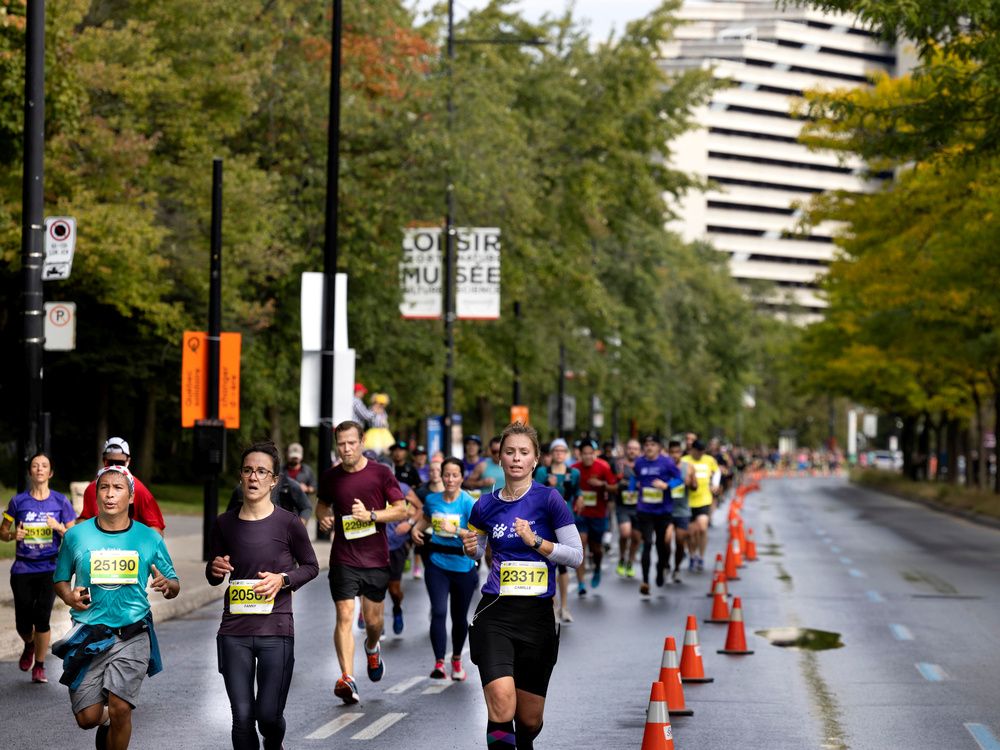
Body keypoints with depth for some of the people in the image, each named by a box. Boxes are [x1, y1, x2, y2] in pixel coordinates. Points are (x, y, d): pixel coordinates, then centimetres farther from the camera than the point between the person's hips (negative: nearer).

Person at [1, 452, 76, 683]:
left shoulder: (60, 502, 3)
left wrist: (59, 528, -15)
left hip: (49, 569, -1)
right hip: (23, 568, 1)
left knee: (42, 618, -10)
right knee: (23, 623, 2)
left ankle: (39, 666, 7)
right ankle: (29, 646, 37)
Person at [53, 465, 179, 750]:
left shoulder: (149, 538, 2)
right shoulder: (76, 535, 1)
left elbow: (174, 586, 10)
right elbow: (60, 579, 13)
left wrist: (167, 585, -14)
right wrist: (69, 597, -9)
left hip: (132, 634, -1)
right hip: (88, 634, 1)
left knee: (120, 710, -15)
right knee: (87, 718, -1)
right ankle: (106, 721, 36)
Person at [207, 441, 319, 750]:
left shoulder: (288, 523, -5)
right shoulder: (224, 524, 4)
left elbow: (311, 566, 8)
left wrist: (283, 579, -11)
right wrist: (215, 570, -6)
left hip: (276, 631, -2)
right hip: (234, 631, 2)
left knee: (269, 714, -2)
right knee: (242, 716, -3)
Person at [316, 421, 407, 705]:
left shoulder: (381, 473, -4)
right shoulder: (330, 477, 3)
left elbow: (401, 510, -2)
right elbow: (322, 504, 21)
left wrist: (371, 515, -17)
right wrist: (323, 517, -2)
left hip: (376, 558, 0)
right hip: (343, 559, 0)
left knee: (373, 620, 9)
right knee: (344, 616, -13)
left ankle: (372, 648, 45)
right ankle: (347, 679, -17)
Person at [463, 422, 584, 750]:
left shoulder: (549, 499, -4)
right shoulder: (485, 505, 5)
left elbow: (576, 555, -4)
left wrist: (535, 541, -17)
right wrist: (471, 548, 1)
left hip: (537, 616, -1)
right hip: (495, 613, 1)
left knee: (530, 720, 9)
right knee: (501, 707, -24)